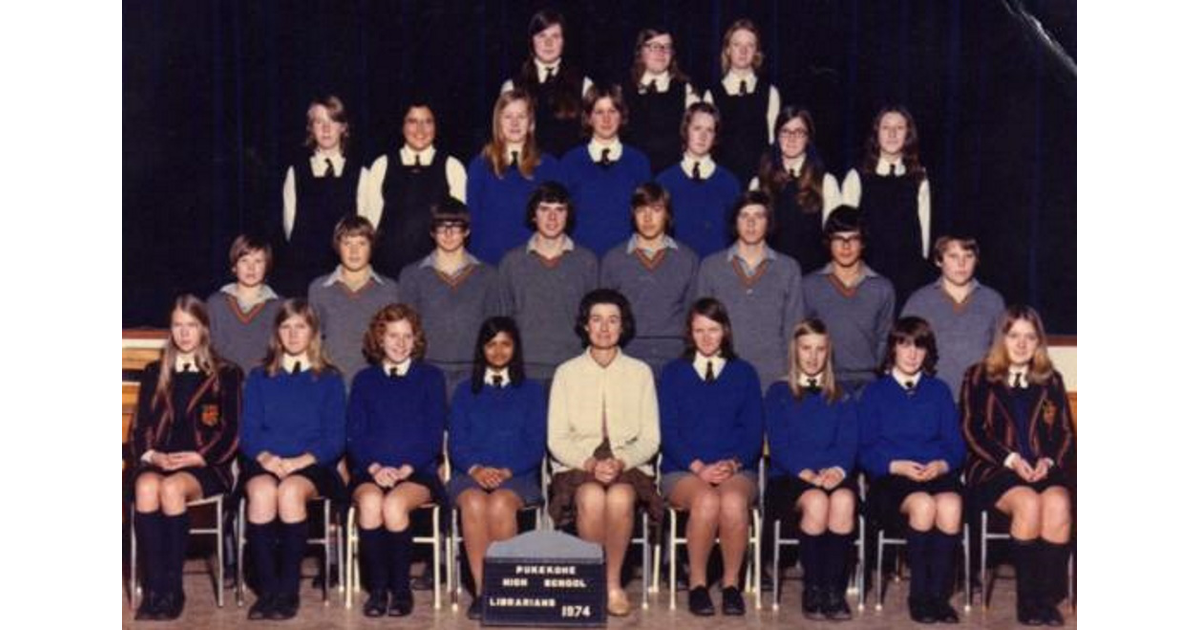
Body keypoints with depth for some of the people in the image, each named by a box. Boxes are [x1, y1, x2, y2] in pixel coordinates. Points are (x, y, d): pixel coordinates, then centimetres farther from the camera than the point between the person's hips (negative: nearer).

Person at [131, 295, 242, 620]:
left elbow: (231, 434, 3)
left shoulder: (225, 374, 10)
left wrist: (197, 457, -12)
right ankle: (153, 589, -32)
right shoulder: (154, 373, 20)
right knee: (146, 487, -34)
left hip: (206, 467, -2)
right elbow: (140, 427, 15)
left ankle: (173, 590, -28)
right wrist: (152, 455, -6)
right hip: (157, 462, 3)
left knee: (172, 487, -36)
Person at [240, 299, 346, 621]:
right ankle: (267, 590, -27)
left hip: (312, 466, -1)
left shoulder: (329, 380, 15)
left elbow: (336, 438, 6)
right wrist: (264, 456, -11)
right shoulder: (259, 378, 20)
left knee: (291, 491, -36)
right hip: (264, 464, 1)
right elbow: (248, 431, 11)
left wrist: (301, 460, -12)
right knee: (262, 491, -34)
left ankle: (289, 591, -27)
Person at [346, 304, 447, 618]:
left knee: (394, 505, -33)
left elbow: (434, 436, 3)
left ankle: (401, 589, -16)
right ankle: (377, 588, -19)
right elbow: (353, 436, 8)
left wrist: (404, 469, -11)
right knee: (370, 501, -33)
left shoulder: (431, 377, 11)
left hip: (417, 472, -1)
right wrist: (374, 468, -10)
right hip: (370, 471, 1)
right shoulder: (364, 380, 16)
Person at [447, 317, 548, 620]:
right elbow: (457, 443, 9)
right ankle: (481, 589, -32)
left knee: (501, 503, -36)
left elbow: (536, 445, 6)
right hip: (470, 474, 1)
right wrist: (476, 469, -12)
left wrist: (506, 471, -11)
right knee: (474, 503, -35)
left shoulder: (532, 390, 16)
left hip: (518, 476, -1)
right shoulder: (465, 391, 19)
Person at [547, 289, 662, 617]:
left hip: (629, 464, 0)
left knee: (619, 498, -35)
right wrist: (590, 464, -15)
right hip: (577, 464, 0)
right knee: (592, 498, -35)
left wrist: (620, 462, -14)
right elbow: (557, 439, 3)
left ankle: (613, 583, -19)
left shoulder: (640, 372, 10)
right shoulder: (567, 373, 9)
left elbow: (650, 439, 5)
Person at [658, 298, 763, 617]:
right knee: (706, 500, -35)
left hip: (737, 470, 1)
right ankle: (697, 584, -19)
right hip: (683, 471, 0)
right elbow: (668, 431, 3)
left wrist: (733, 463, -12)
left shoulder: (744, 373, 15)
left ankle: (731, 583, -18)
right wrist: (699, 467, -13)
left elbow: (754, 430, 8)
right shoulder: (673, 372, 13)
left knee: (733, 501, -35)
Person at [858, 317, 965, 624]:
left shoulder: (939, 391, 20)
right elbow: (866, 449, 5)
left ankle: (939, 594, -23)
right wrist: (897, 466, -13)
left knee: (950, 505, -34)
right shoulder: (875, 392, 14)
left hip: (938, 473, 2)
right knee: (923, 504, -35)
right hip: (890, 477, -2)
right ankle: (919, 594, -21)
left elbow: (955, 444, 12)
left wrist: (941, 465, -10)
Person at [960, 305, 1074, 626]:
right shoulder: (979, 377, 11)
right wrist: (1011, 459, -12)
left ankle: (1048, 597, -24)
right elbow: (972, 431, 1)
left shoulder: (1051, 381, 20)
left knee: (1057, 503, -31)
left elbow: (1066, 434, 14)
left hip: (1046, 469, 2)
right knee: (1028, 502, -33)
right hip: (994, 469, -2)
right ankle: (1027, 598, -23)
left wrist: (1049, 461, -7)